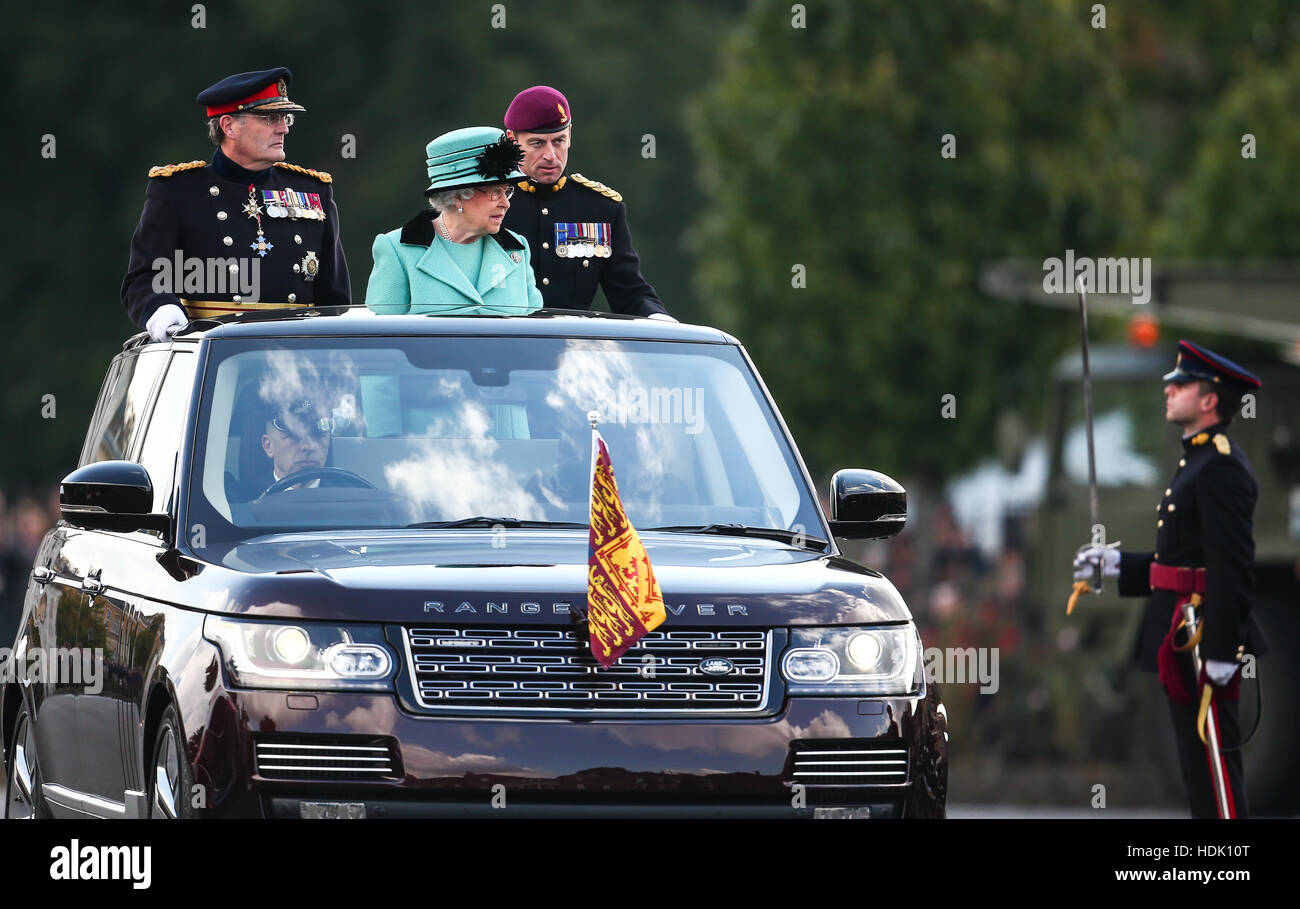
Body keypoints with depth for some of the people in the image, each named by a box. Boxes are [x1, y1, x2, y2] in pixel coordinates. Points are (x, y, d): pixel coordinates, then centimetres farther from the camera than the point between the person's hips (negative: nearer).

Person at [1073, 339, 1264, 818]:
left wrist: (1221, 648, -24)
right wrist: (1117, 565, 19)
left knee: (1212, 765, -10)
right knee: (1199, 766, 13)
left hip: (1205, 636, -11)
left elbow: (1232, 564, -21)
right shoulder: (1200, 460, 18)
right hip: (1183, 641, 11)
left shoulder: (1221, 465, -15)